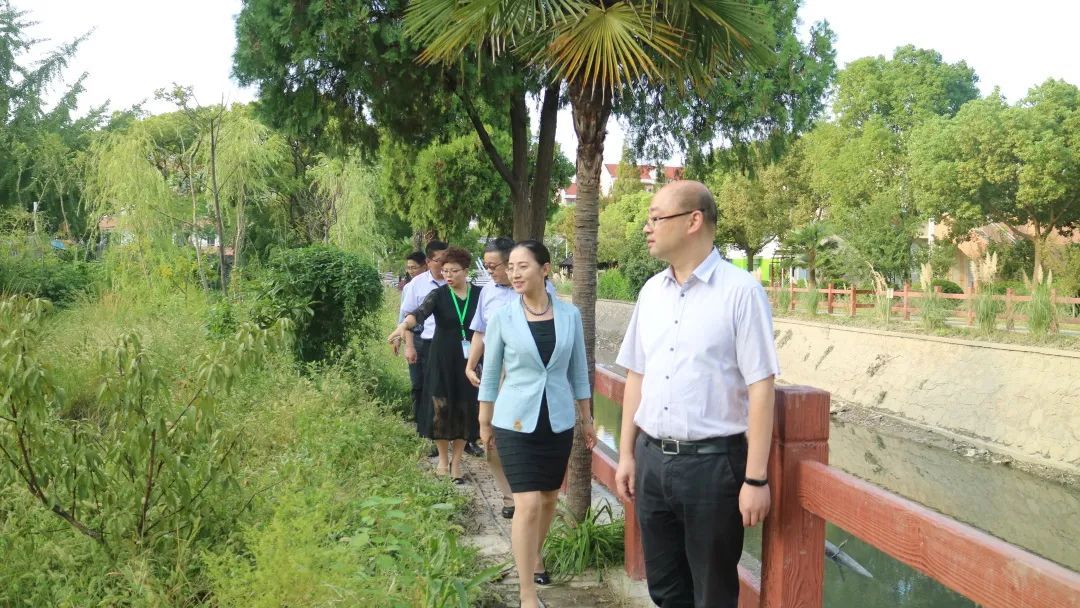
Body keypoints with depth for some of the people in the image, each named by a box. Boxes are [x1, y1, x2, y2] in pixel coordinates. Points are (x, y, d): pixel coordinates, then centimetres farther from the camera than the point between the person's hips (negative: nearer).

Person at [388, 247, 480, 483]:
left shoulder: (479, 295, 0)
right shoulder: (438, 295, -5)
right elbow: (420, 312, -23)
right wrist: (404, 325, -43)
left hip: (468, 360, 1)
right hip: (442, 359, -1)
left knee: (464, 408, 3)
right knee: (441, 408, 1)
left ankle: (456, 462, 17)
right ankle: (443, 458, 21)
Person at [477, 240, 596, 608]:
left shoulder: (570, 315, -3)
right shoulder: (502, 319, -8)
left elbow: (578, 371, 7)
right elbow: (490, 374, 2)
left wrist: (587, 419, 11)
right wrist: (485, 423, 6)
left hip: (558, 421, 3)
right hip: (515, 422, -3)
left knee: (549, 497, 16)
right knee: (527, 503, -9)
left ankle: (534, 552, 45)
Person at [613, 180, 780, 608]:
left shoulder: (740, 291, -11)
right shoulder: (651, 291, 8)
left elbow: (760, 387, -13)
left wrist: (756, 478, -14)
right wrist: (626, 454, 13)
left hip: (713, 462, -5)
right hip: (652, 459, 6)